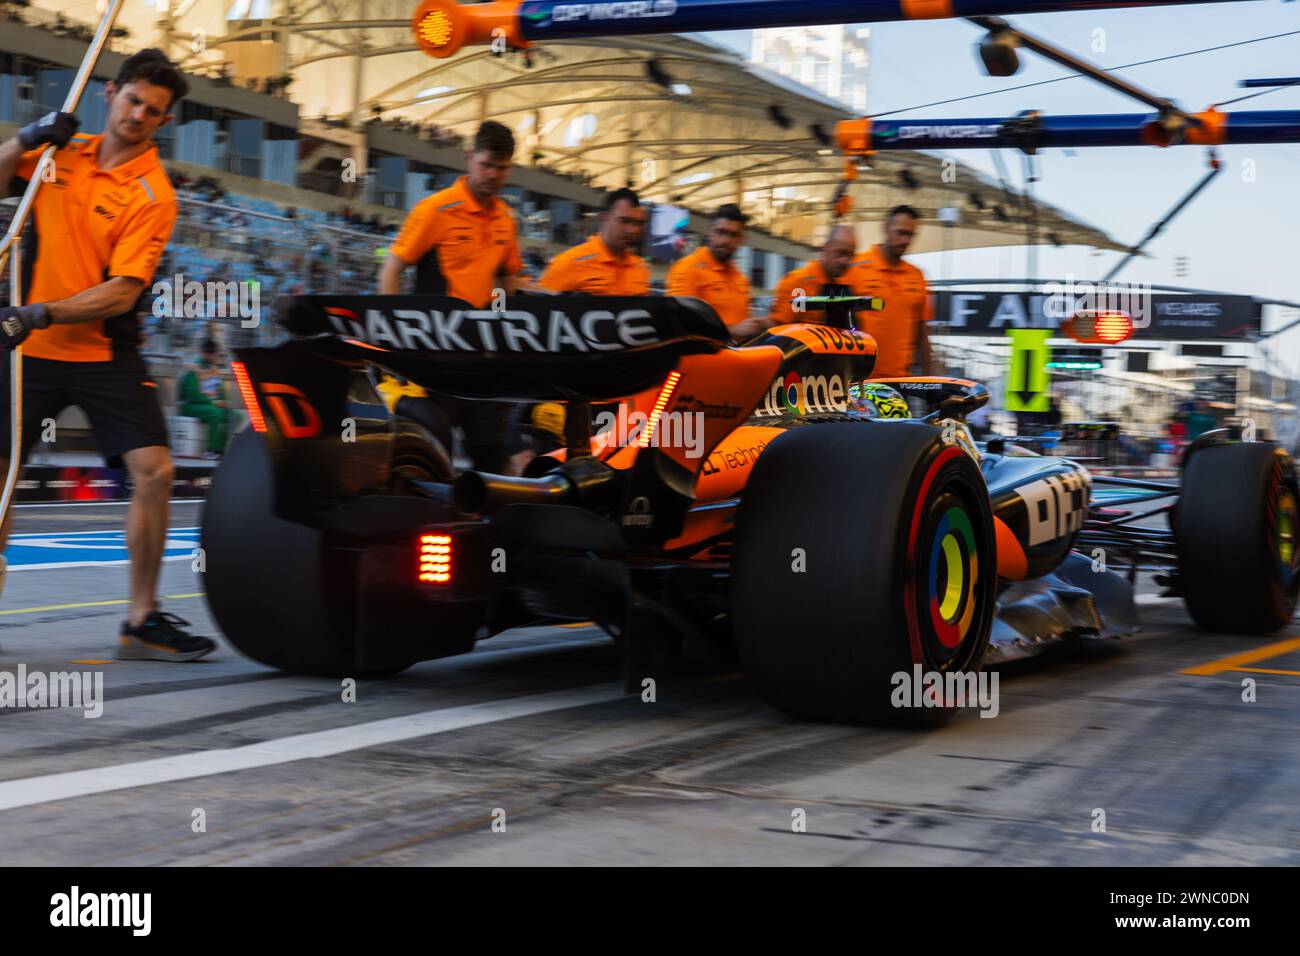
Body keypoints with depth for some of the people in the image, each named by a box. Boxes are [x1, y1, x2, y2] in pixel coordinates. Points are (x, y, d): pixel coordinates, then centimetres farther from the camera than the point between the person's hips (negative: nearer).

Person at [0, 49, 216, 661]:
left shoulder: (152, 195, -7)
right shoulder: (63, 153, 6)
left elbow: (121, 292, -16)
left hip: (105, 352, -2)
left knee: (153, 472, -12)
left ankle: (141, 621, 1)